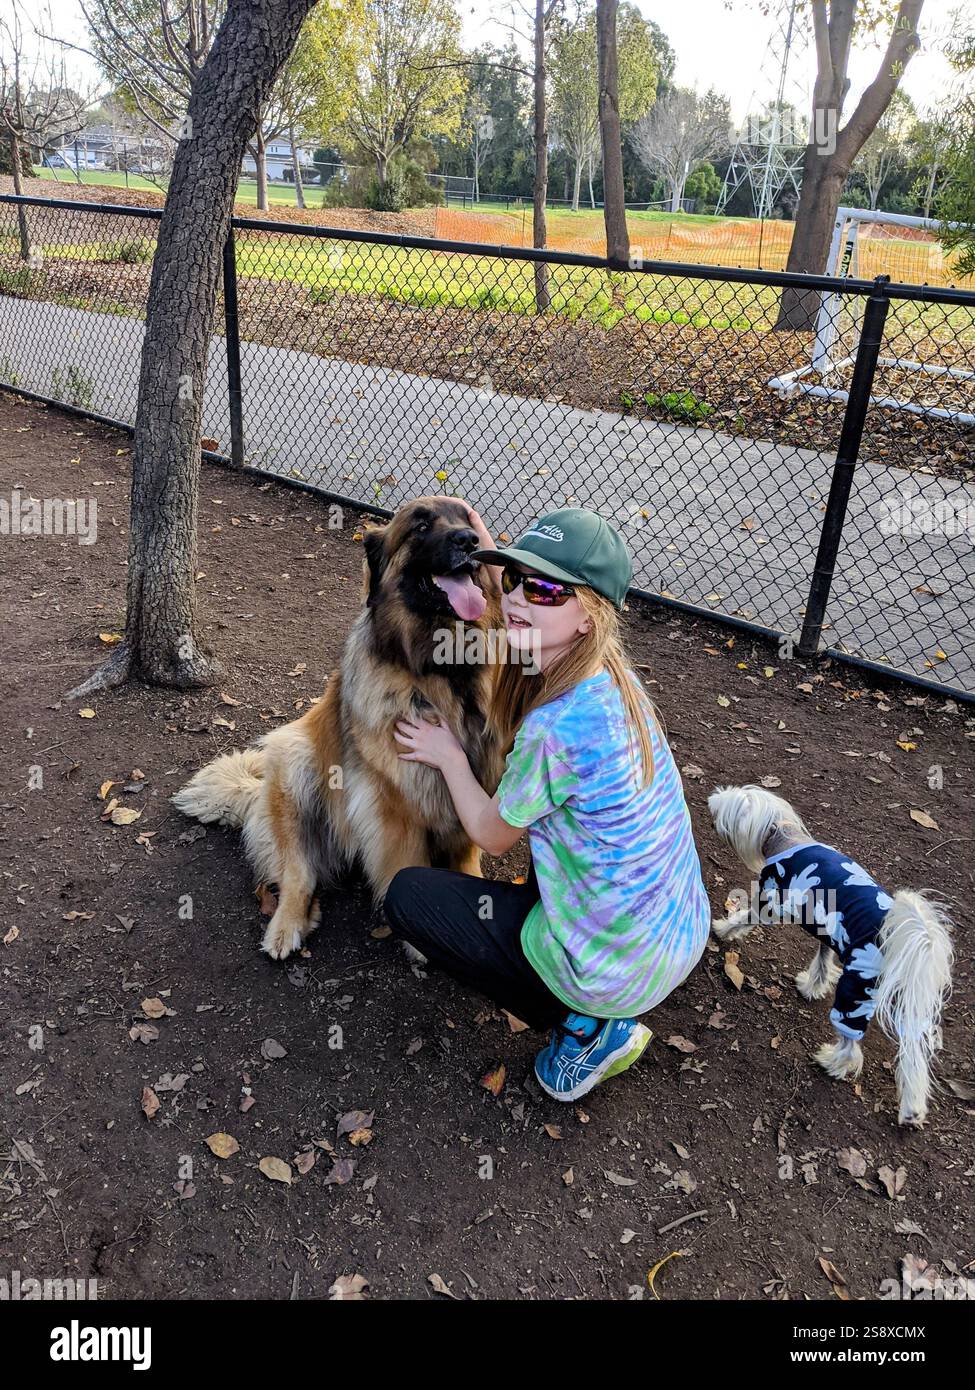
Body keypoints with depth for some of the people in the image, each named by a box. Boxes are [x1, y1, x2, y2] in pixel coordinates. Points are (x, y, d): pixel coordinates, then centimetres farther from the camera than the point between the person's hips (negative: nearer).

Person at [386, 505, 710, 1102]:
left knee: (406, 895, 5)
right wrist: (497, 561, 12)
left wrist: (448, 755, 5)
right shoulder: (612, 673, -6)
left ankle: (585, 1025, 4)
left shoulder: (555, 729, -29)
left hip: (619, 971, -8)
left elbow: (492, 836, -10)